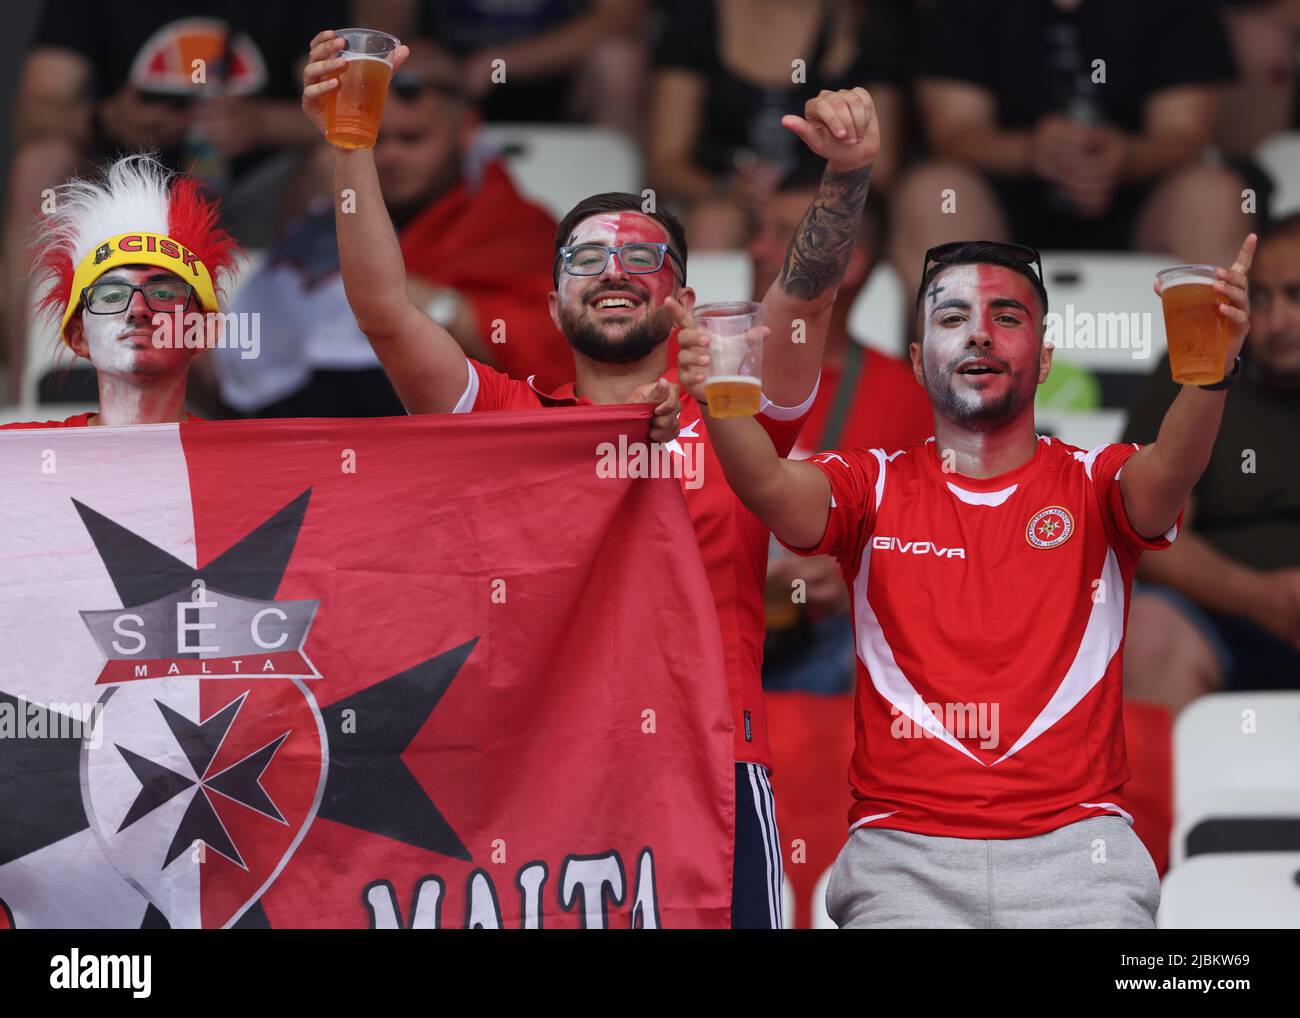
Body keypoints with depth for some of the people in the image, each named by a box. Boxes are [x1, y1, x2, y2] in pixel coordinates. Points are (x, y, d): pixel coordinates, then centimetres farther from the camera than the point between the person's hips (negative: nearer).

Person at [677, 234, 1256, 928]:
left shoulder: (1093, 486, 9)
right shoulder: (874, 487, 11)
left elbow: (1168, 471, -13)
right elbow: (773, 487, -9)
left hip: (1073, 846, 0)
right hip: (904, 852, 0)